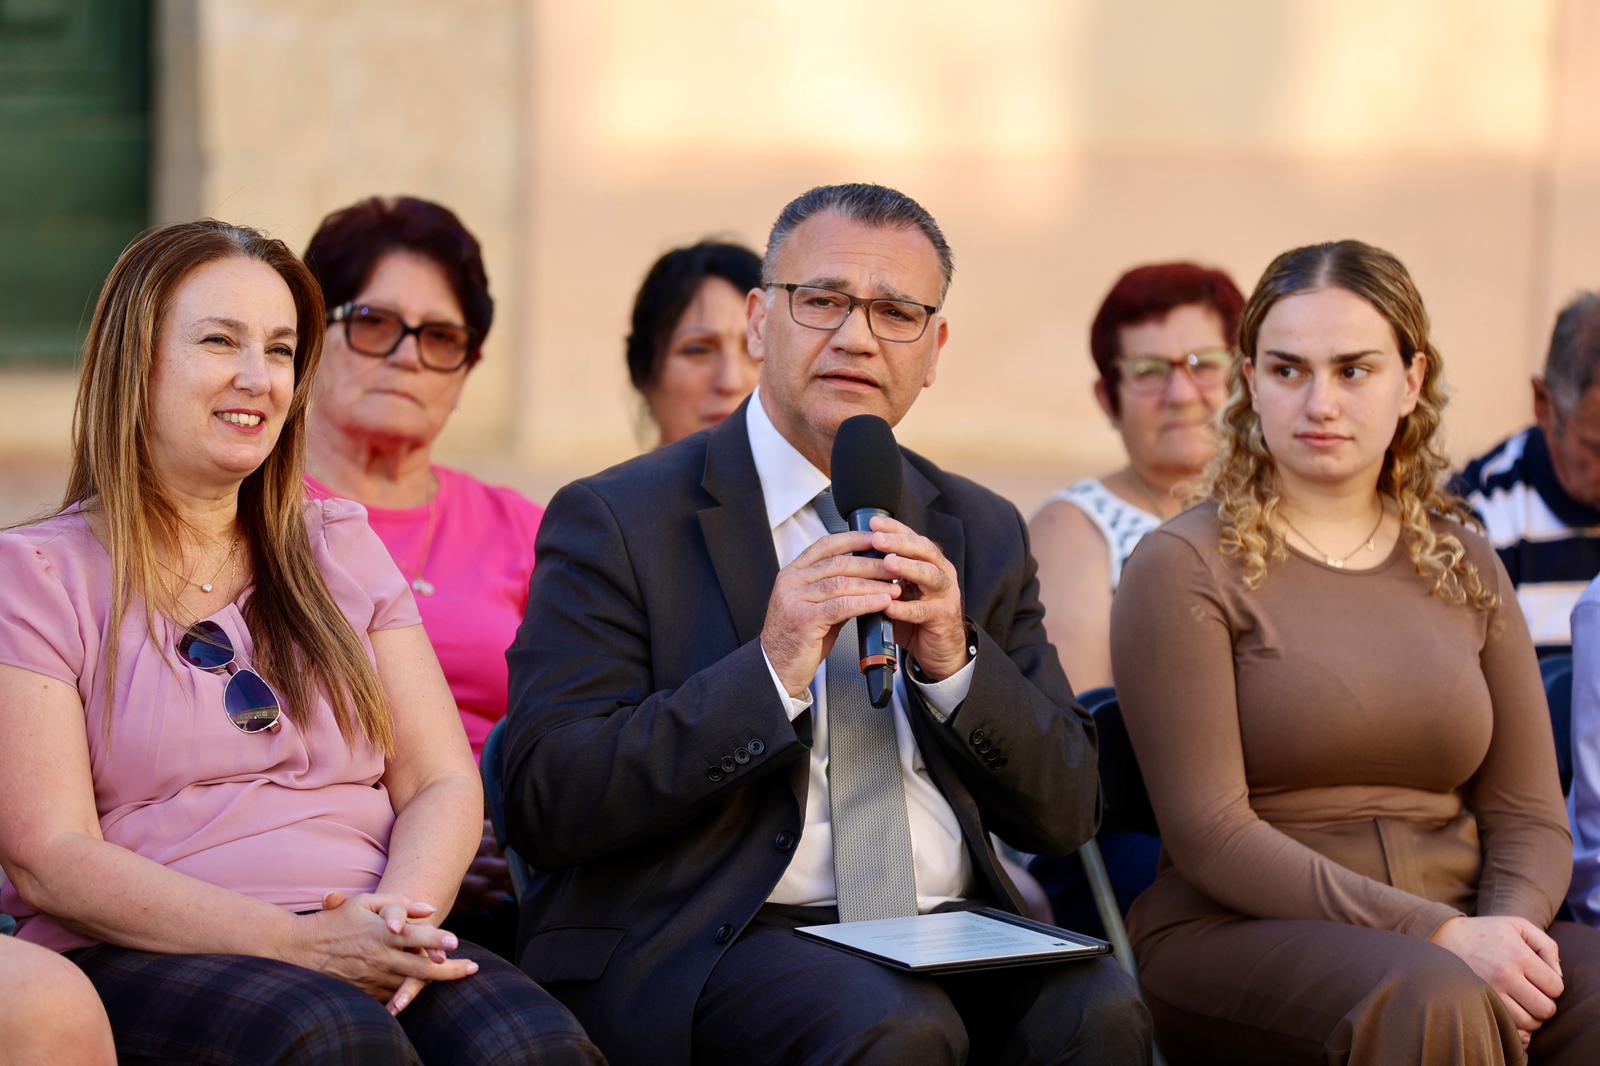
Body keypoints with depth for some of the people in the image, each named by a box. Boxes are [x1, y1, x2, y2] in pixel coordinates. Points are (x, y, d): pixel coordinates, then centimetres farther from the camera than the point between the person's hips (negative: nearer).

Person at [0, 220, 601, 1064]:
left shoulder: (342, 547, 20)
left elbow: (443, 783, 12)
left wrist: (400, 915, -12)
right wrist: (303, 943, -17)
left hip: (364, 952, 4)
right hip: (140, 962, -3)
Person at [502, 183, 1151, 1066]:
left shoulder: (982, 533, 15)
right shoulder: (618, 523, 0)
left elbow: (1065, 812, 11)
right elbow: (547, 806, -10)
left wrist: (954, 665, -9)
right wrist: (767, 676, -20)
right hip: (710, 945, -4)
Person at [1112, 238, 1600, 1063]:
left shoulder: (1464, 567, 15)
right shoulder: (1183, 568, 0)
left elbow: (1529, 817, 12)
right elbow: (1207, 834, -9)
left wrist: (1507, 927, -11)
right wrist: (1438, 934, -17)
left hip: (1460, 936, 4)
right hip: (1239, 936, -4)